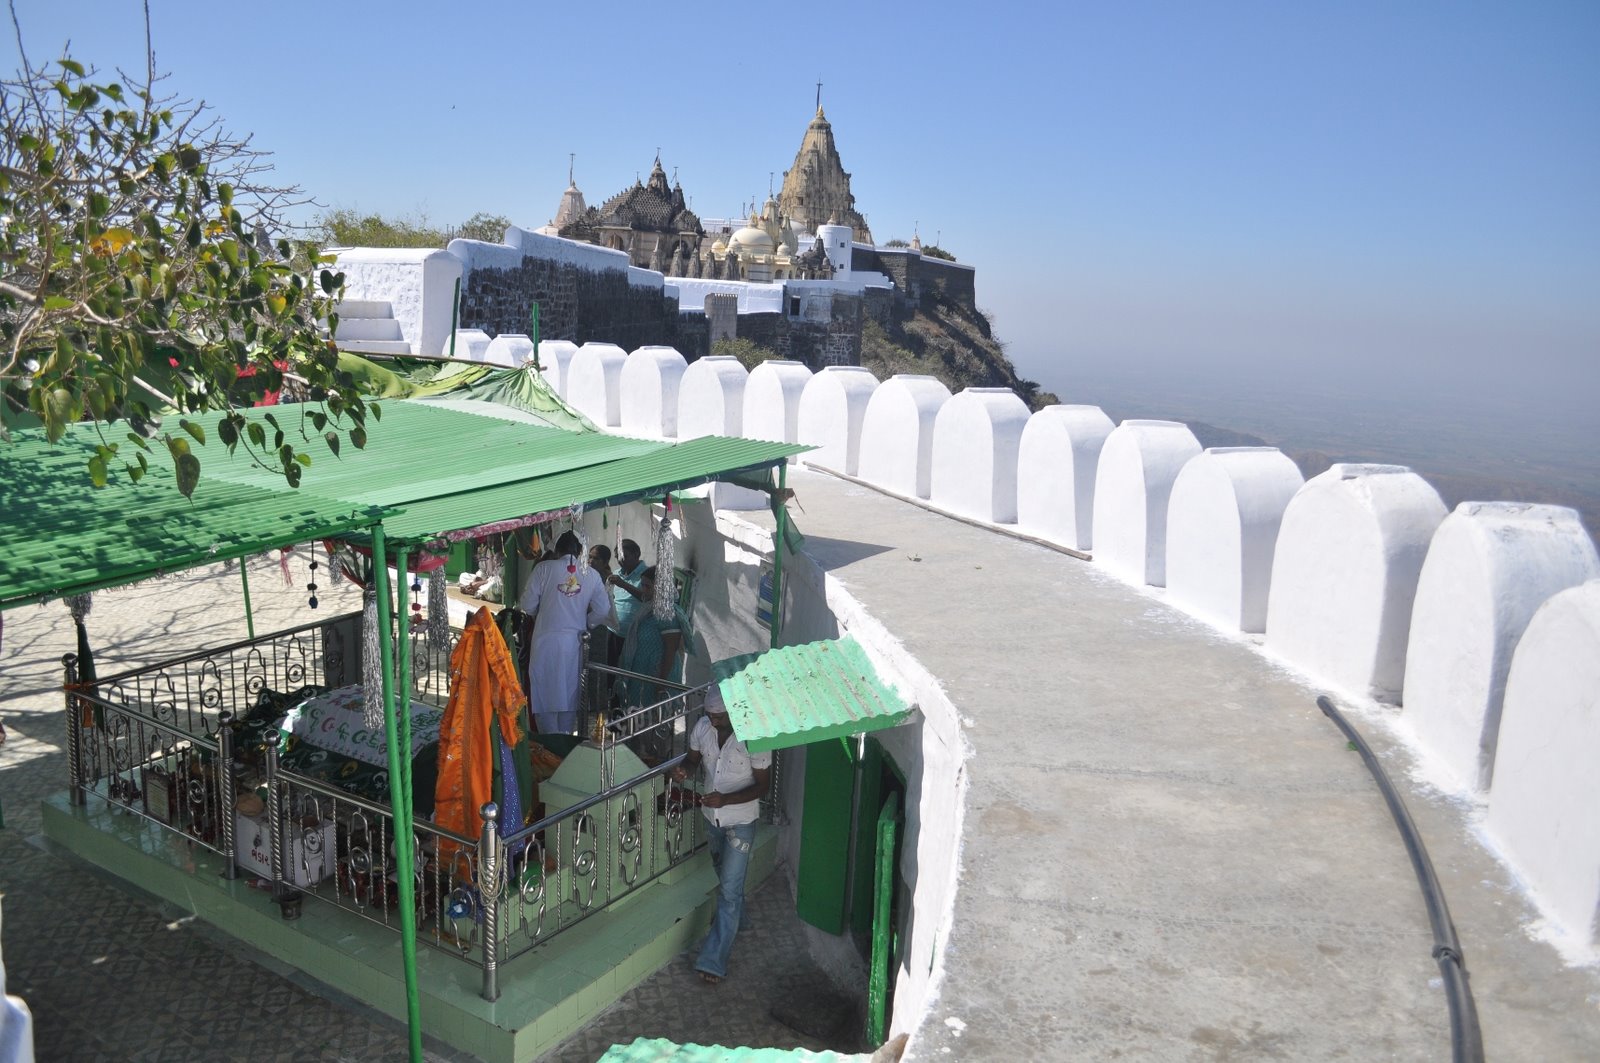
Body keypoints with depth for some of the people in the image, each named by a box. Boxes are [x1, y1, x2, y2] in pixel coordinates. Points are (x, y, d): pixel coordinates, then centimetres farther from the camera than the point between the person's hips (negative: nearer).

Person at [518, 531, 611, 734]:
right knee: (569, 692, 13)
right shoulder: (592, 575, 3)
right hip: (574, 642, 2)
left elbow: (527, 606, -3)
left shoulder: (544, 569, -4)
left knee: (545, 693, 6)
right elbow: (603, 611, 2)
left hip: (546, 640, -2)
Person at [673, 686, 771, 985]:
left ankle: (713, 960, 3)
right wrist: (683, 769, -20)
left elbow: (762, 785, -20)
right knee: (724, 875, 27)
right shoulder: (703, 727, -12)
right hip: (713, 816, 6)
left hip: (741, 821, -6)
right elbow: (694, 758, 5)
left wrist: (726, 799, -33)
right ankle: (735, 919, 53)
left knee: (729, 889, -4)